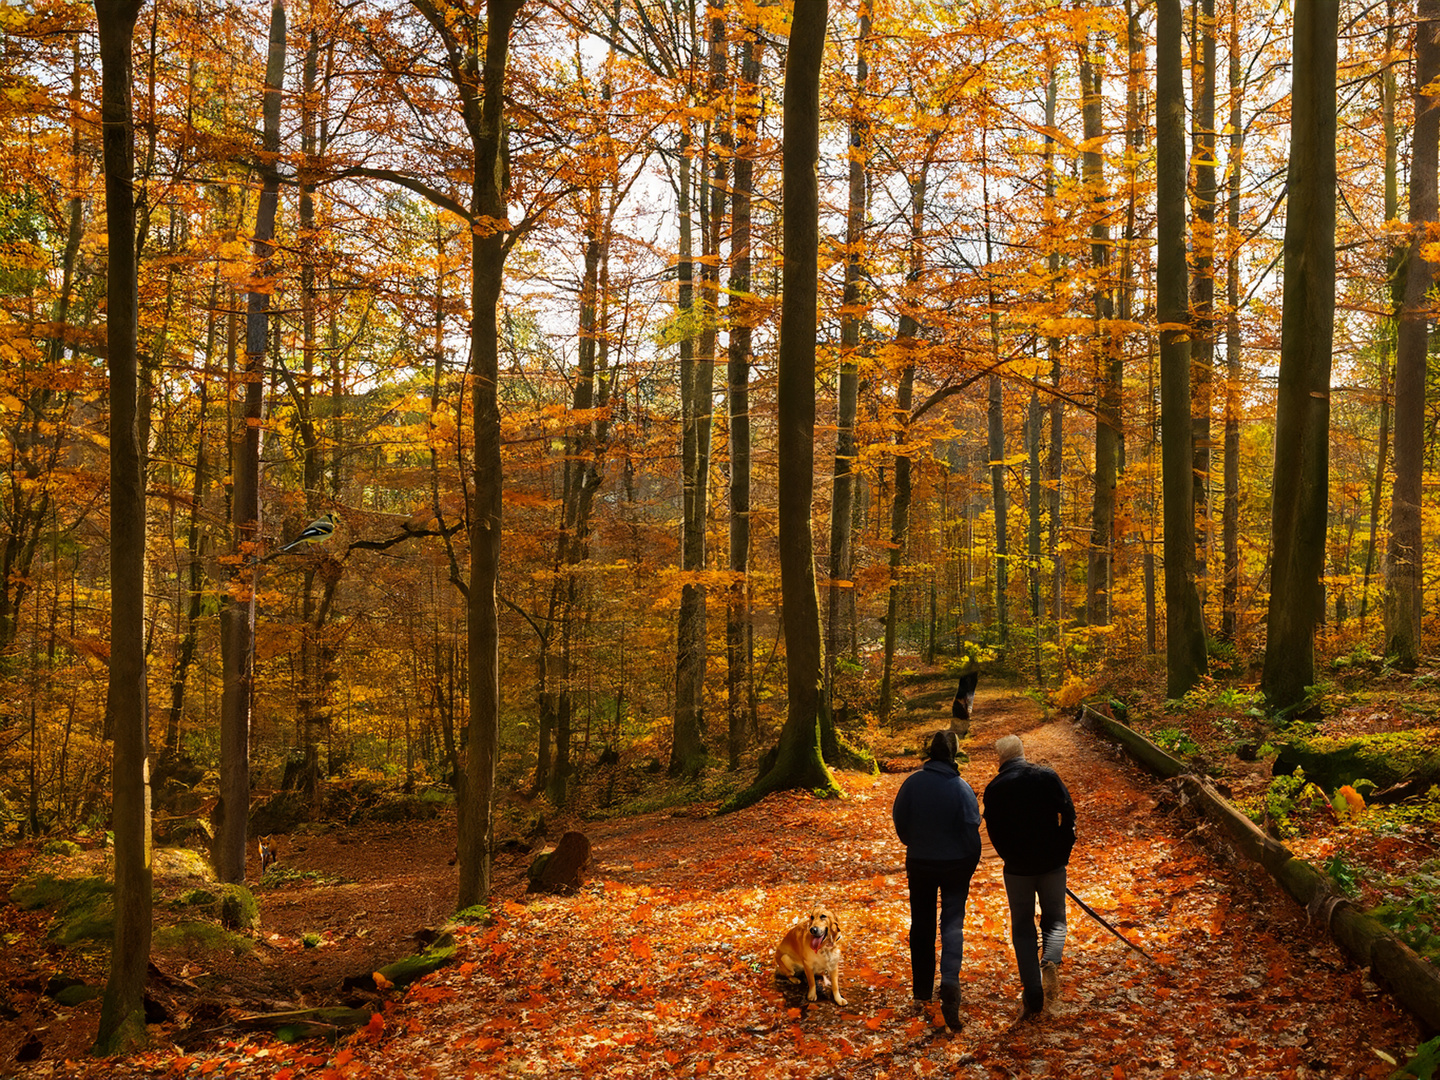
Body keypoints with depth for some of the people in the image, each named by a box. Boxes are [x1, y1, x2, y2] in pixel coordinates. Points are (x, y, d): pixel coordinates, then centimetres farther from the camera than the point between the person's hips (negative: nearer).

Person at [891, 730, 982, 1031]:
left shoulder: (912, 783, -11)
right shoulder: (961, 789, -17)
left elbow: (899, 822, 0)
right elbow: (971, 830, -12)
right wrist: (971, 863, 5)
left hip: (919, 864, 2)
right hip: (956, 864, -2)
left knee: (922, 924, 15)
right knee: (952, 922, 3)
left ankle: (922, 988, 24)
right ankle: (950, 981, -18)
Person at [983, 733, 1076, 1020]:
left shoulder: (994, 789, -4)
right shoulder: (1047, 776, -3)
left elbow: (994, 833, 0)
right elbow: (1068, 814, -4)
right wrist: (1062, 854, 6)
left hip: (1017, 869, -1)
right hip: (1052, 864, 1)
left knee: (1023, 928, 11)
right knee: (1054, 919, 17)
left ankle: (1033, 997, 5)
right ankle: (1050, 960, -14)